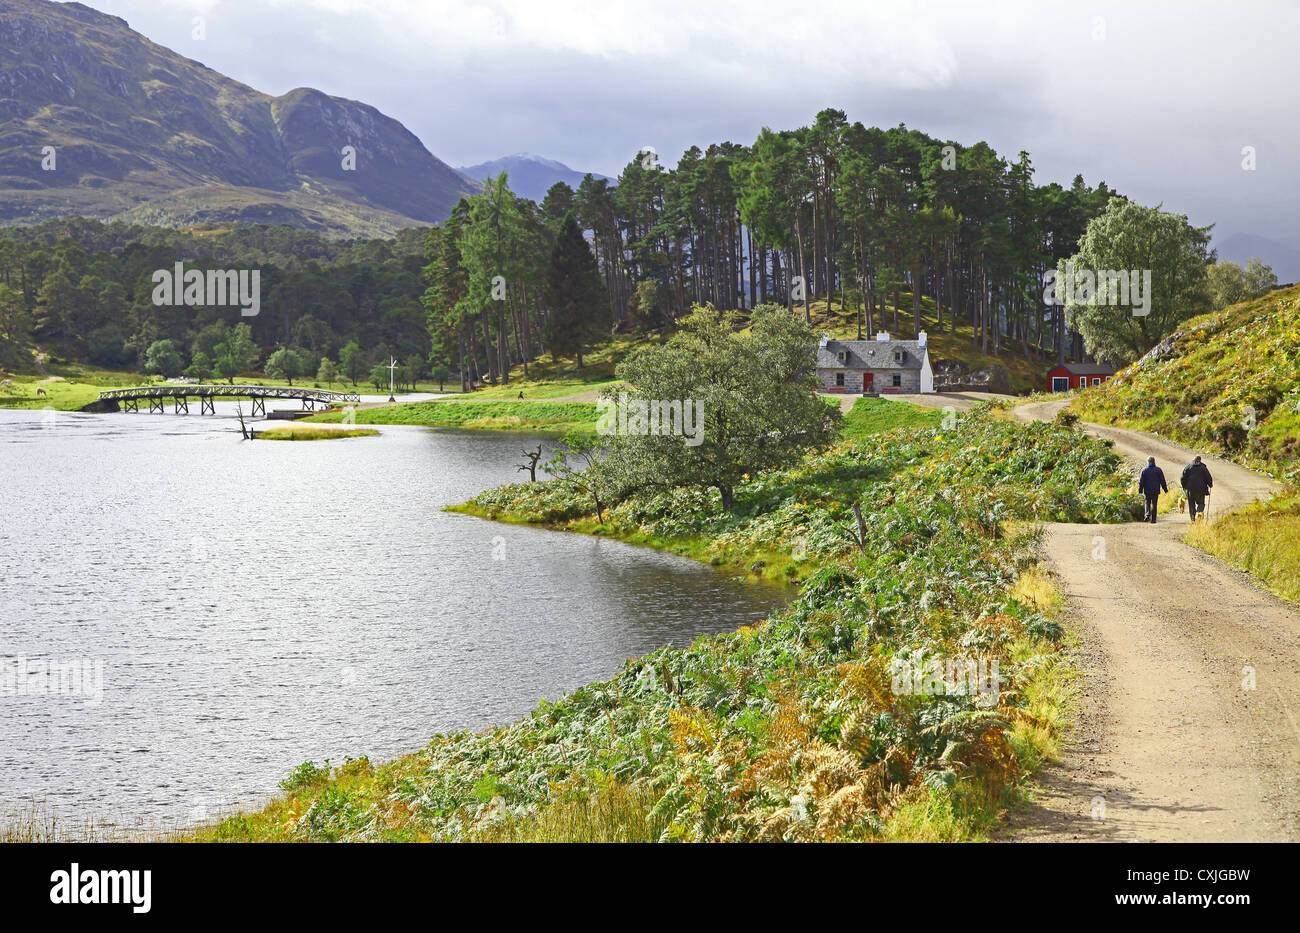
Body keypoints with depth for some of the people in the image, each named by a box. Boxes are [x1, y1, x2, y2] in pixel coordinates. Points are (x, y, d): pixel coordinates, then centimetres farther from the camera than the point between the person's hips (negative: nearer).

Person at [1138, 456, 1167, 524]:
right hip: (1155, 491, 0)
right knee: (1154, 504, 6)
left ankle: (1147, 514, -9)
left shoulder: (1144, 470, -2)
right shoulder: (1158, 470, -1)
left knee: (1147, 503, 15)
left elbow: (1141, 481, -2)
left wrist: (1140, 490, 3)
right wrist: (1165, 489, 8)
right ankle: (1153, 519, 3)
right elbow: (1162, 481, 2)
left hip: (1147, 491, 0)